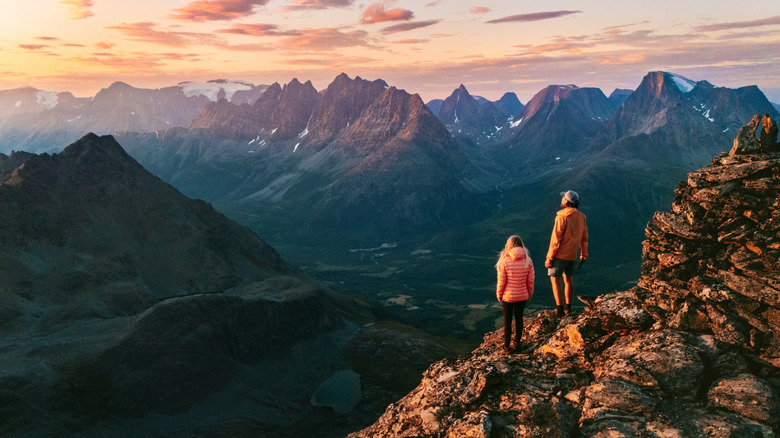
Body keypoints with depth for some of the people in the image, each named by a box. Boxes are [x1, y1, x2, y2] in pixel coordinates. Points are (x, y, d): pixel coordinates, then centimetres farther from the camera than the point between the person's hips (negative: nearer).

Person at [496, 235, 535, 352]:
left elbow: (501, 281, -14)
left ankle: (507, 345, 21)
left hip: (507, 296, -2)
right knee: (519, 318, 21)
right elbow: (530, 280, -4)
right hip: (522, 295, 3)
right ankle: (517, 342, 33)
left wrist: (499, 294, 1)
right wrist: (530, 293, 12)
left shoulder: (504, 261, -20)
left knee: (507, 320, 12)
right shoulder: (528, 261, -12)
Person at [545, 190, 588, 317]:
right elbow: (584, 238, 10)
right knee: (568, 278, 18)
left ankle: (560, 310, -1)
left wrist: (549, 258, -13)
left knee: (555, 279, 1)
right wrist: (584, 254, 20)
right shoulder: (581, 217, 2)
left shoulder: (562, 217, -19)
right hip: (572, 254, 7)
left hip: (560, 254, -7)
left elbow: (556, 240, -19)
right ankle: (568, 308, 25)